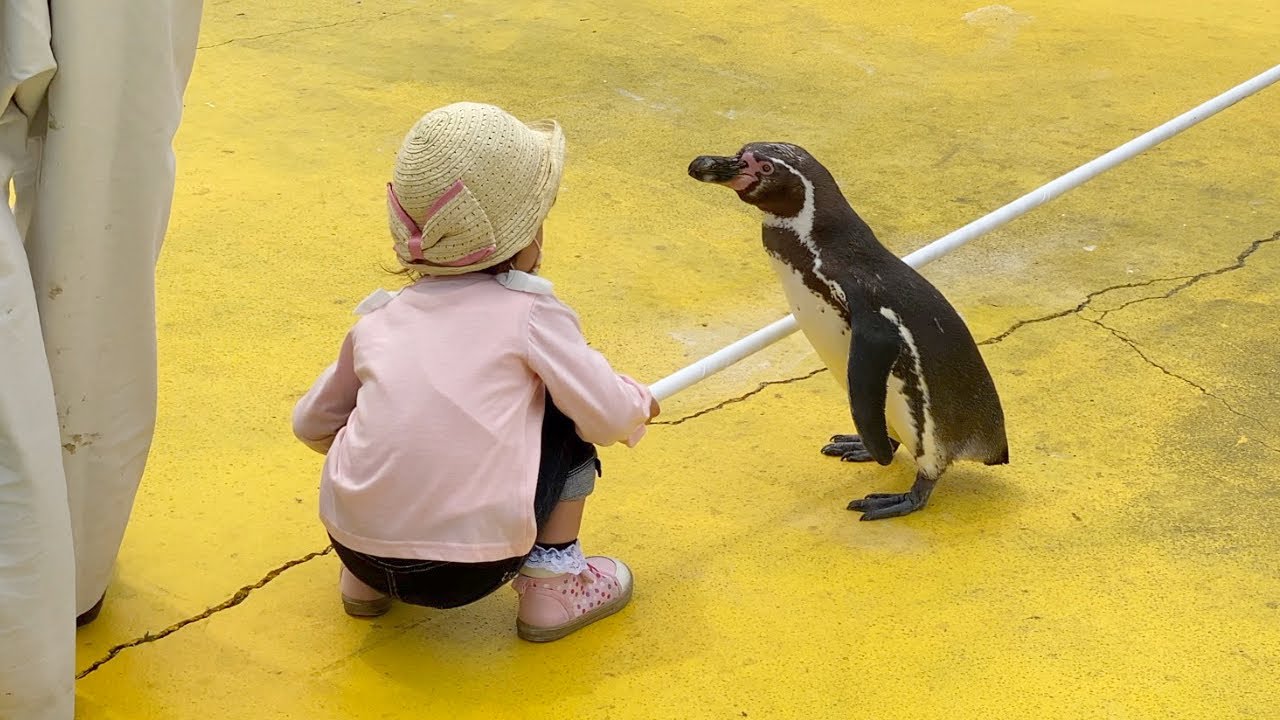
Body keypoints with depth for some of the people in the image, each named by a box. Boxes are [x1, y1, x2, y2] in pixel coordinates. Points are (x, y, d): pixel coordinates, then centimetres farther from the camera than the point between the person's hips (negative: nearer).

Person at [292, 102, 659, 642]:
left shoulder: (380, 320, 13)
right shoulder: (531, 315, -1)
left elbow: (312, 424, 22)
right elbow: (609, 416, -2)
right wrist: (640, 406, 23)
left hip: (357, 547, 5)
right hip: (471, 568, -4)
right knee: (570, 417, 13)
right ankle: (552, 585, 13)